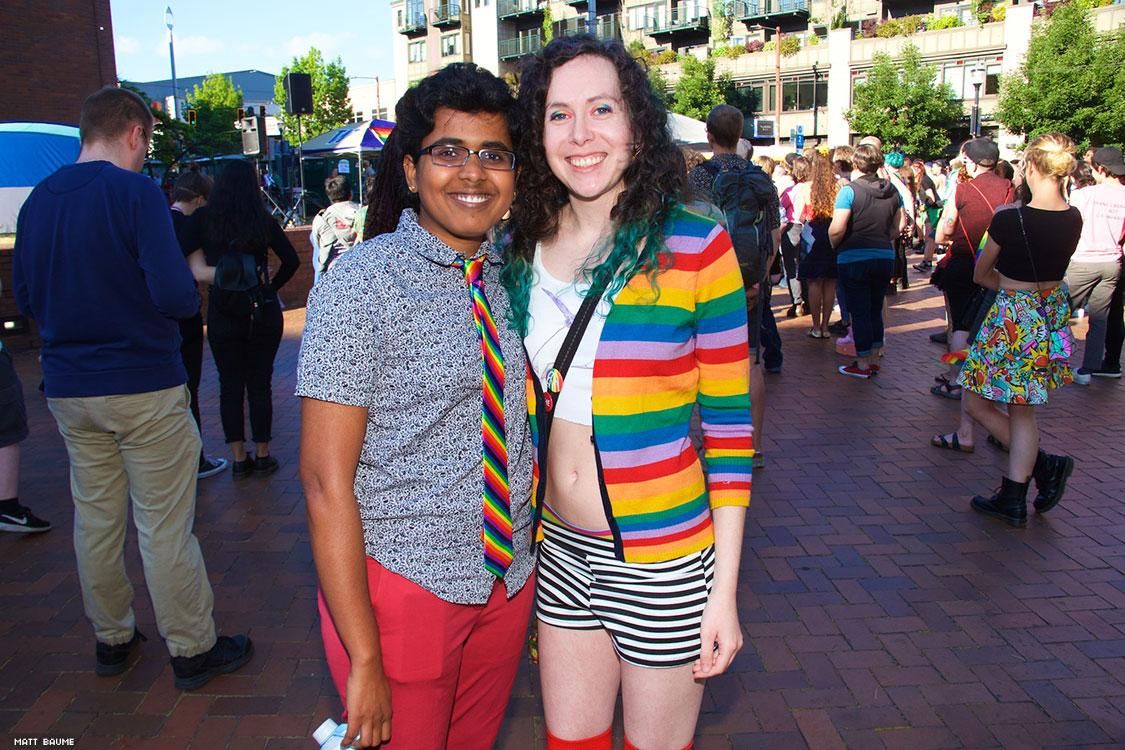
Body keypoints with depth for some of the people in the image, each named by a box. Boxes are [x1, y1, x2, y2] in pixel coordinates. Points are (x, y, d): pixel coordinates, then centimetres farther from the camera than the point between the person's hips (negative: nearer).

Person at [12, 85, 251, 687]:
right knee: (164, 525, 2)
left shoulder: (36, 201, 7)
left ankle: (111, 638, 31)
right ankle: (192, 650, 14)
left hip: (68, 389, 6)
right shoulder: (134, 191, -14)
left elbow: (26, 296, 15)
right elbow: (174, 294, -21)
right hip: (143, 386, -6)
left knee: (95, 518, 16)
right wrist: (192, 296, 0)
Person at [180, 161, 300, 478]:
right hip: (263, 312, 0)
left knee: (229, 386, 10)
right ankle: (262, 455, 17)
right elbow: (291, 260, -2)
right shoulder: (263, 221, -4)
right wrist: (271, 287, 9)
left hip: (221, 315, 0)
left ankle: (239, 459, 15)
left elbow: (187, 259, -9)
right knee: (260, 385, 9)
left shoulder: (203, 219, -4)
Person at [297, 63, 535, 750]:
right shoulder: (362, 284, -15)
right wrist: (364, 661, -16)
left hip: (509, 582, 5)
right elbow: (326, 480, -16)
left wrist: (532, 573, 9)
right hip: (402, 586, -5)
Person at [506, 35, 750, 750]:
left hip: (662, 556, -4)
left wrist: (725, 589, -10)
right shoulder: (522, 247, 1)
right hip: (559, 547, 4)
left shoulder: (696, 244, -12)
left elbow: (729, 420, -10)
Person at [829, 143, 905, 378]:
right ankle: (875, 360, 23)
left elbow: (837, 229, -19)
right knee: (876, 310, 15)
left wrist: (833, 245, -1)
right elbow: (898, 226, 8)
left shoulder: (849, 190, -14)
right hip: (885, 257, 5)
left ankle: (863, 364, 8)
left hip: (854, 259, -5)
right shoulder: (892, 191, 4)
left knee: (859, 311, 3)